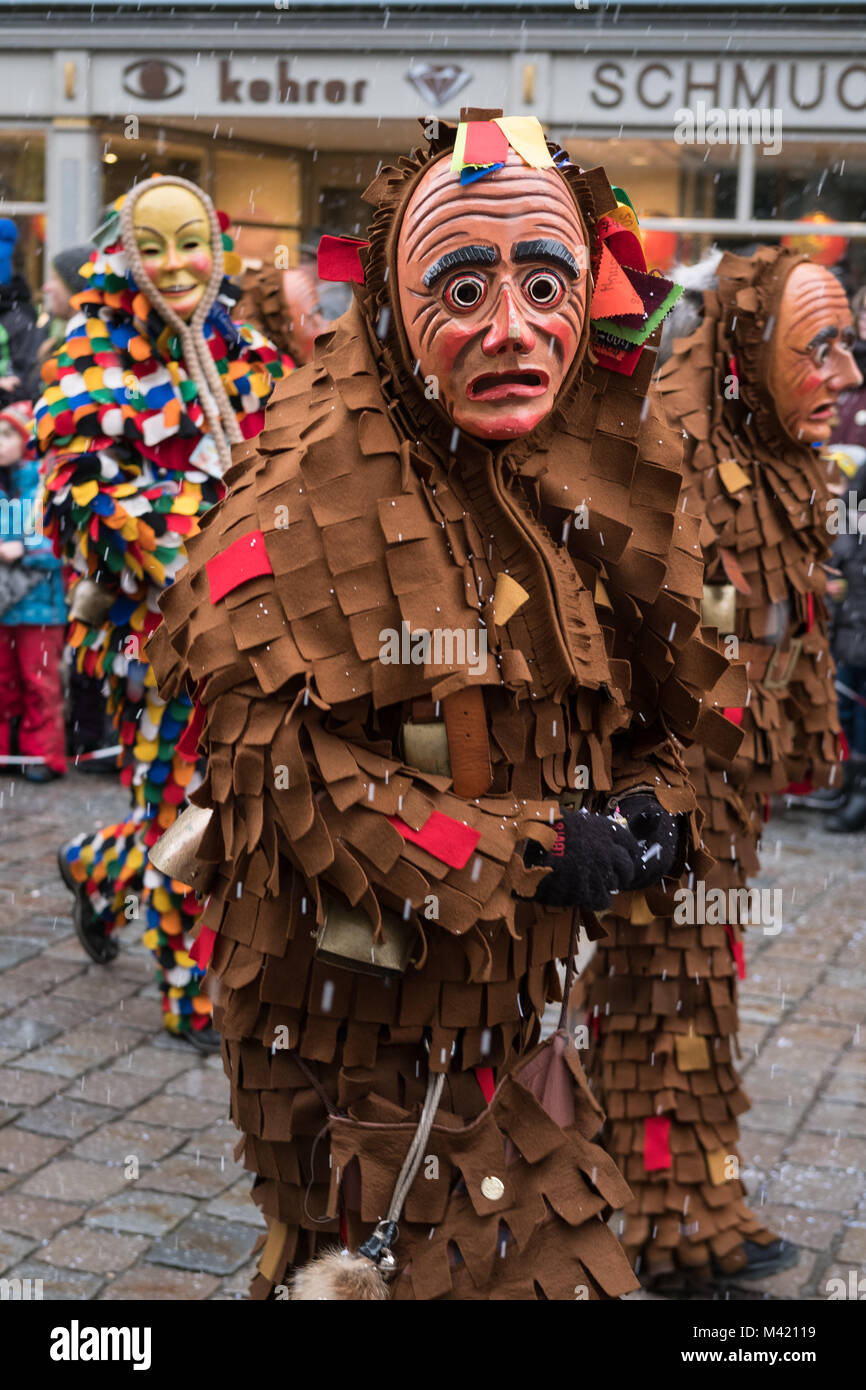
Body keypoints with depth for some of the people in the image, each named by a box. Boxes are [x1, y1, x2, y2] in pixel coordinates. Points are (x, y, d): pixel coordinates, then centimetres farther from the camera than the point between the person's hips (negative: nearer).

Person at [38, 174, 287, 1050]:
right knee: (185, 793, -1)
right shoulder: (96, 364, -4)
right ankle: (193, 996, 16)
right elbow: (77, 492, -11)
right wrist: (169, 546, -22)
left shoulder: (247, 355, 11)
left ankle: (99, 867, 37)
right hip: (156, 615, -5)